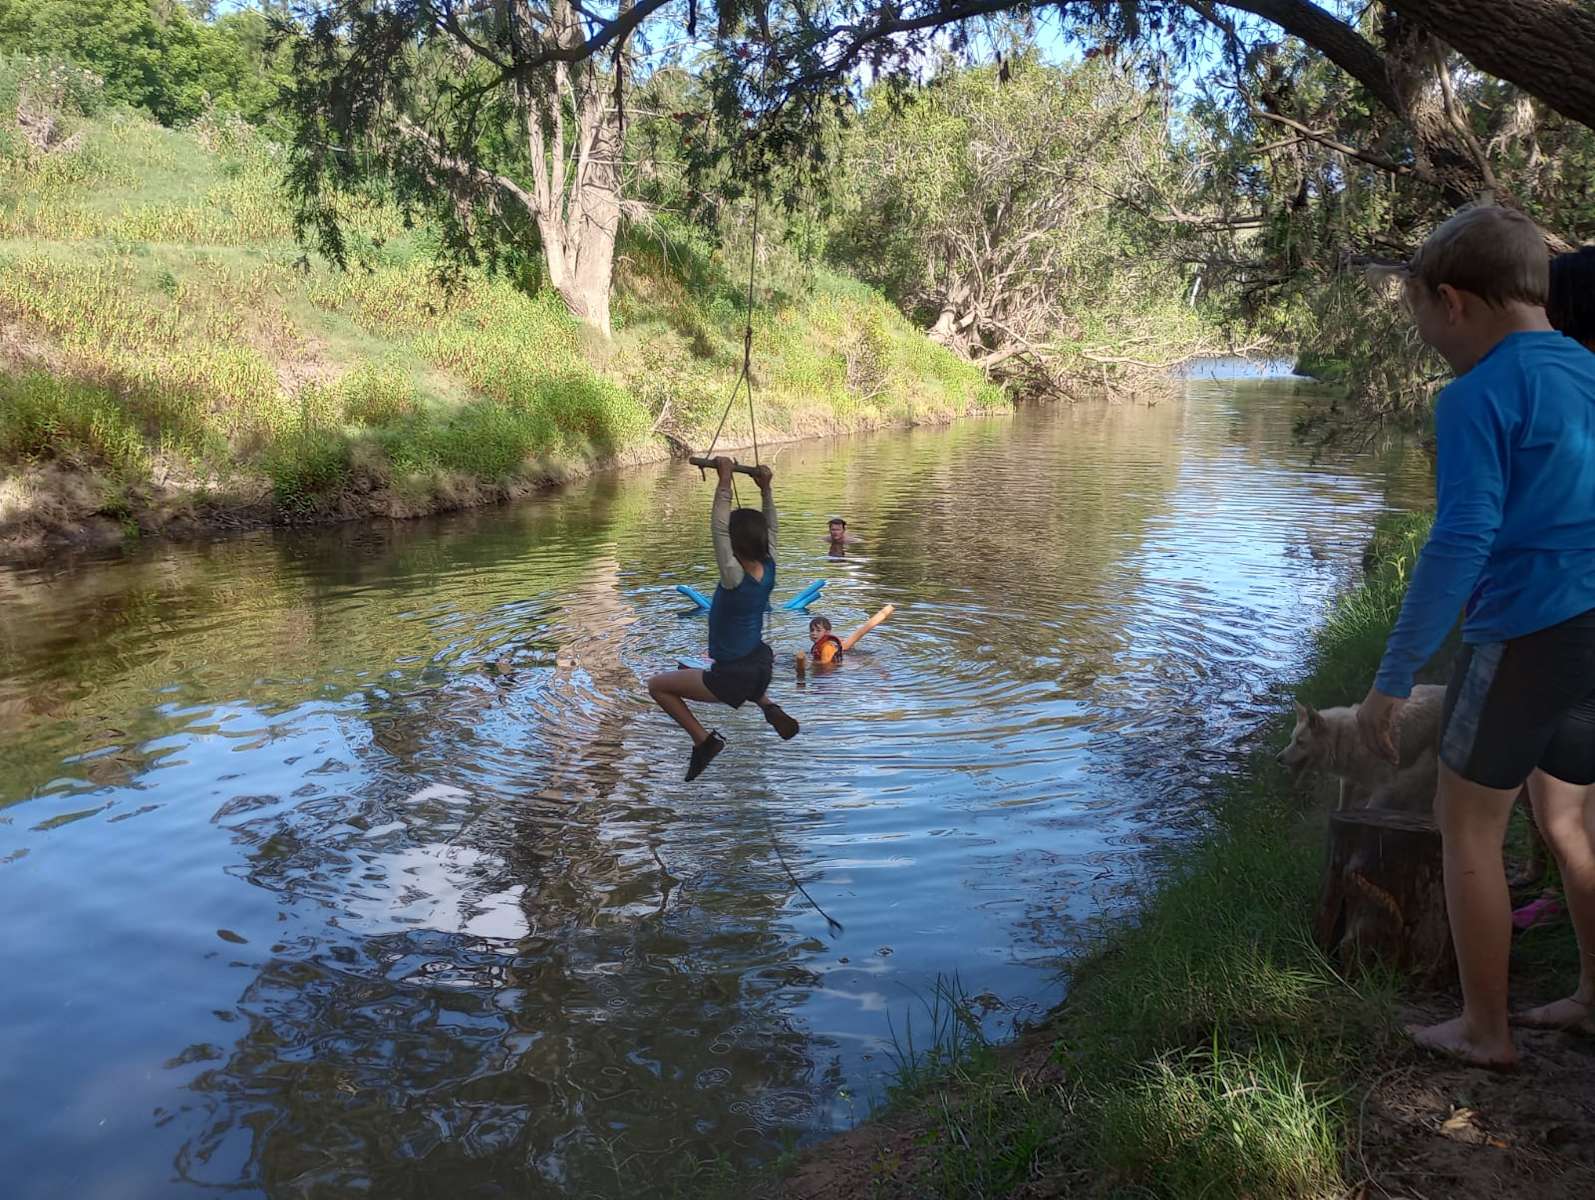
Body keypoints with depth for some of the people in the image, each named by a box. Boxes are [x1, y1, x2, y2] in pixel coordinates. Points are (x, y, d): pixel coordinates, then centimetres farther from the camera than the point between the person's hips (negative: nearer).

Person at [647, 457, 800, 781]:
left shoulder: (735, 578, -25)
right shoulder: (769, 569, -7)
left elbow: (718, 528, -28)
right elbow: (770, 528, 9)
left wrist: (724, 481, -26)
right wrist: (766, 489, 10)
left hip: (733, 679, -7)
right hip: (763, 669, 7)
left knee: (657, 685, 6)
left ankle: (704, 739, -1)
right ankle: (768, 706, 21)